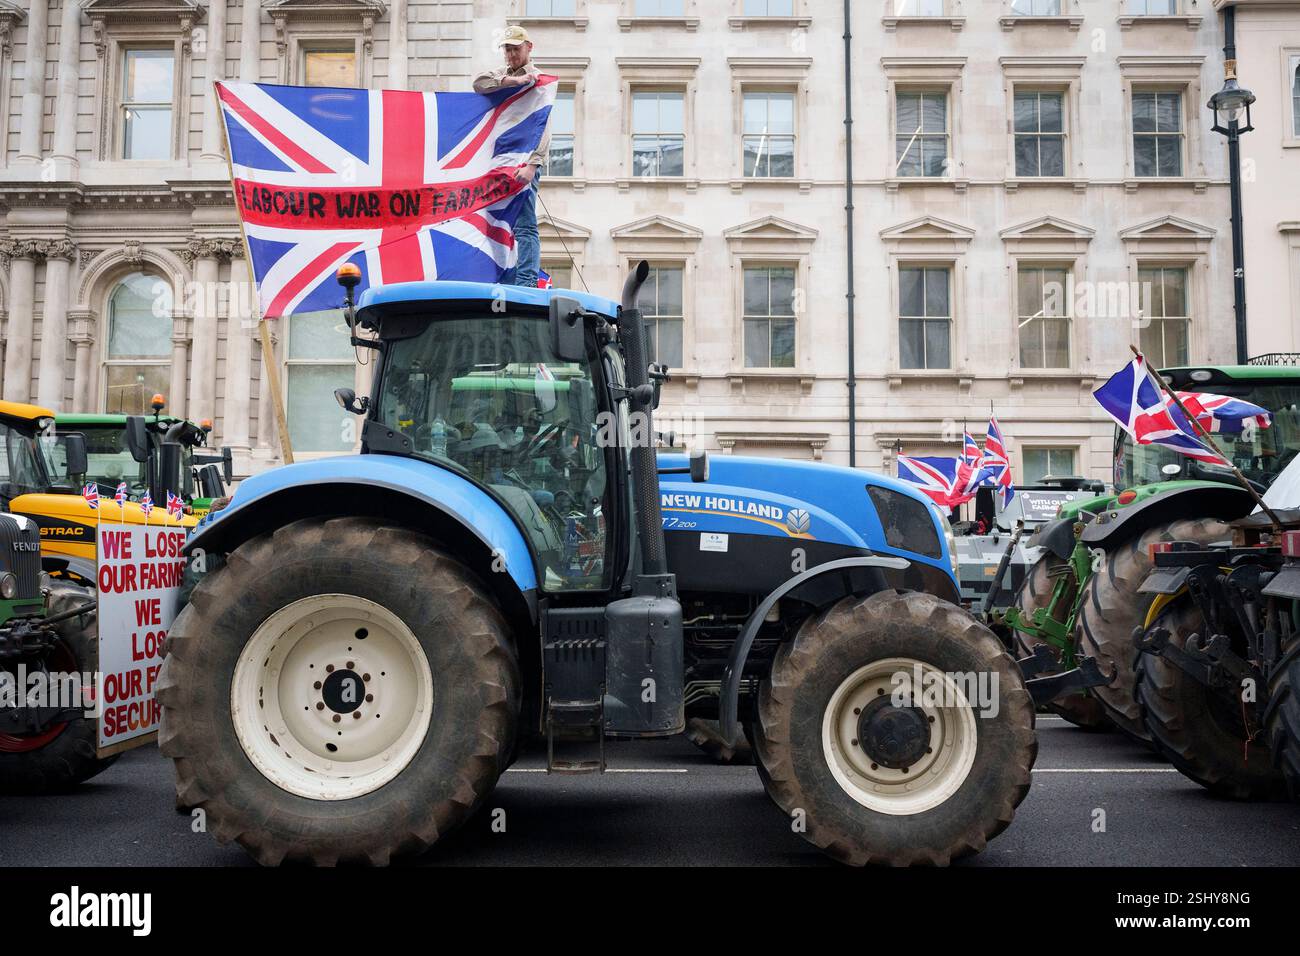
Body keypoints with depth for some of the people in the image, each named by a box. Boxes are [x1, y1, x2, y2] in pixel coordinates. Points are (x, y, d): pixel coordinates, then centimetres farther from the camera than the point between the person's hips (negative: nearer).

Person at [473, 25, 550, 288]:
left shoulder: (537, 80, 3)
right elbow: (479, 83, -2)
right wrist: (513, 80, -11)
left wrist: (532, 165, -21)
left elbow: (543, 129, -9)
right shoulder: (502, 75, 21)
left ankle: (526, 285, -15)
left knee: (524, 226, -11)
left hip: (522, 162, -6)